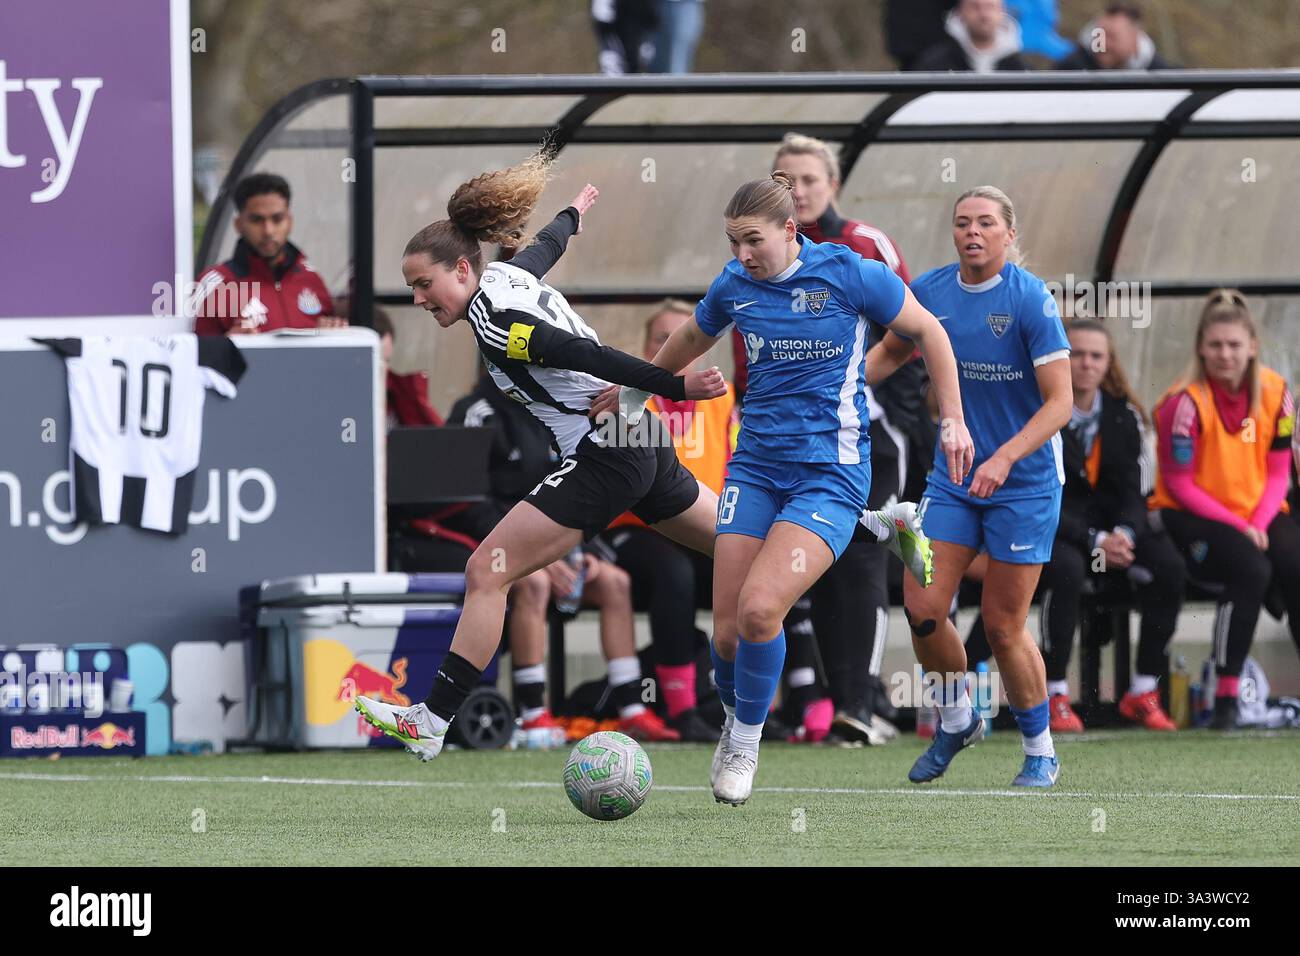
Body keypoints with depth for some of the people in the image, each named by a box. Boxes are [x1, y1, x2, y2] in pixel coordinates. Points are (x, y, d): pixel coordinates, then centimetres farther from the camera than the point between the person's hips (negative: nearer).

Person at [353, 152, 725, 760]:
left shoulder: (496, 327, -20)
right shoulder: (510, 273, 6)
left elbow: (592, 359, -26)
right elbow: (548, 245, 28)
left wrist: (675, 387, -29)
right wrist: (573, 214, 50)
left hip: (603, 458, -9)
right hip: (643, 442, 9)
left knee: (486, 573, -10)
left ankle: (430, 723, -12)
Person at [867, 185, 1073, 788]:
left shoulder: (1030, 299, -15)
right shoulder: (929, 292, -1)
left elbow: (1059, 402, -18)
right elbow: (890, 351, 20)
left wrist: (1005, 457, -30)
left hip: (1024, 484, -4)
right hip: (953, 478, 4)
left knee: (1003, 625, -2)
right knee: (922, 609, -5)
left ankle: (1040, 752, 17)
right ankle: (956, 719, 22)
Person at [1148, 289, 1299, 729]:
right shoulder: (1186, 402, -15)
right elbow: (1179, 485, -13)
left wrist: (1259, 524, -14)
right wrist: (1238, 528, -19)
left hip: (1257, 514, 4)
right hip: (1188, 516, -4)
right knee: (1251, 569, -31)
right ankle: (1226, 697, -25)